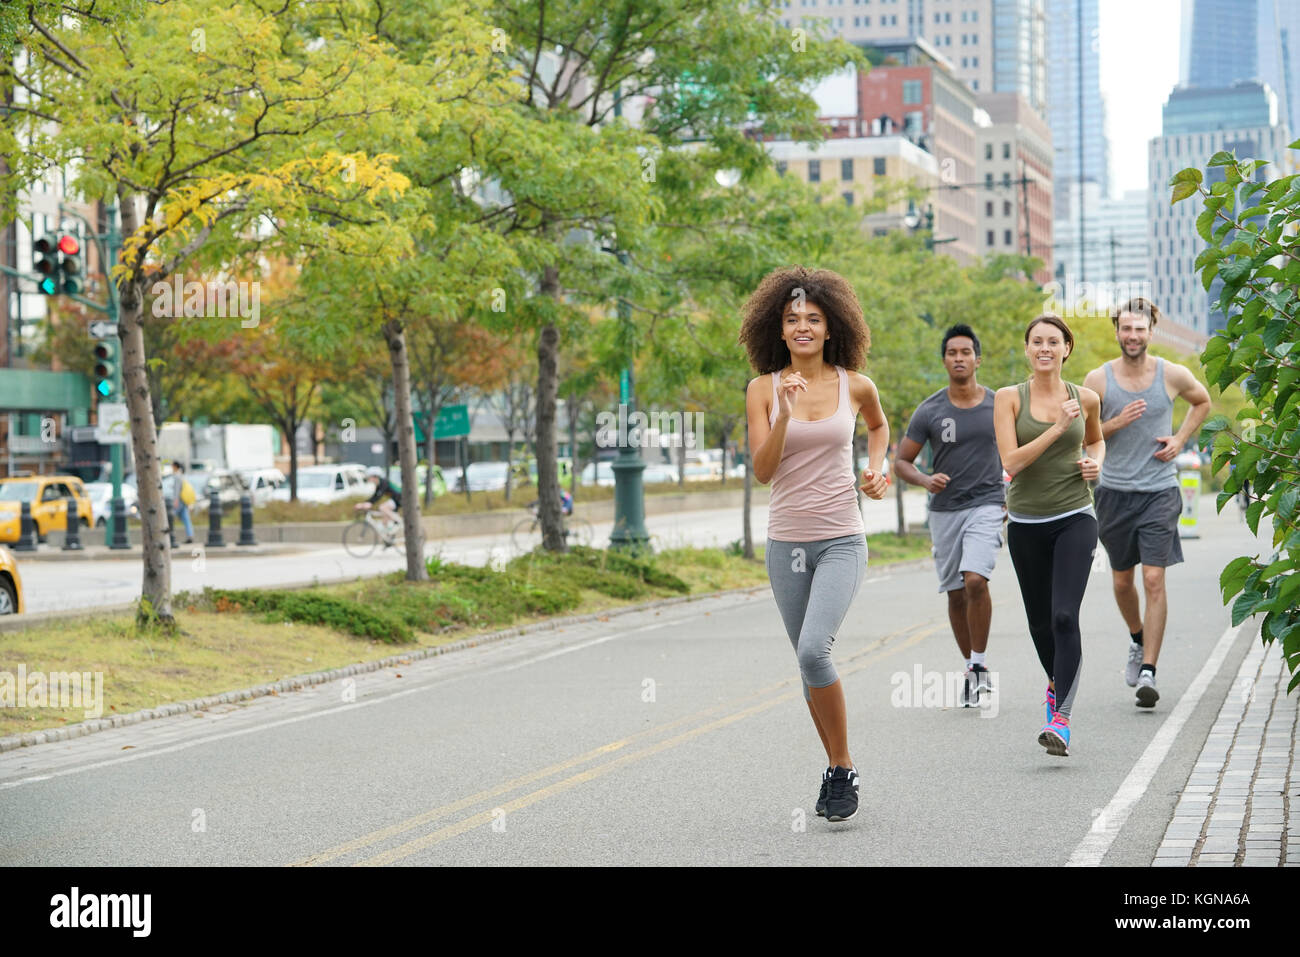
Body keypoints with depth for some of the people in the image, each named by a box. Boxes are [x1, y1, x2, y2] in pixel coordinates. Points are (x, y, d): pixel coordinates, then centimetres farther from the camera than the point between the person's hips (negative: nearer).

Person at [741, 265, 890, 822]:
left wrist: (877, 470, 7)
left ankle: (843, 769, -5)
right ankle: (836, 769, 28)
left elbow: (878, 425, 24)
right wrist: (785, 415, -20)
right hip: (787, 541, 2)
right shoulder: (764, 389, 0)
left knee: (813, 650, -21)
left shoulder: (855, 385, 1)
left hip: (842, 540, -2)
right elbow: (762, 471, -8)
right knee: (809, 661, 10)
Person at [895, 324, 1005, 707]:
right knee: (955, 594, 7)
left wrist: (1015, 495, 7)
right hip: (945, 510, 2)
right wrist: (925, 481, -17)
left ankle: (978, 664, -8)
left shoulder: (998, 405, 0)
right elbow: (901, 462, 3)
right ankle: (975, 671, 23)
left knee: (975, 581, -22)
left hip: (987, 506, -2)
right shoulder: (929, 411, -3)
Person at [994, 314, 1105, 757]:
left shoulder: (1086, 399, 3)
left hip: (1075, 519, -1)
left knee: (1065, 616, -17)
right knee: (1040, 621, 12)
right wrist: (1057, 428, -18)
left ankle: (1062, 719, -21)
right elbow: (1010, 462, -13)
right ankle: (1056, 683, 43)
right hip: (1026, 522, 1)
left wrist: (1095, 462, 3)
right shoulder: (1009, 398, -2)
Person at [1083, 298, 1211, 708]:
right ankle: (1138, 640, 42)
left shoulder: (1172, 375, -4)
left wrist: (1180, 439, 3)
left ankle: (1148, 673, -11)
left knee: (1154, 580, -11)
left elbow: (1202, 401, 18)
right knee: (1122, 580, 13)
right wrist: (1116, 423, -15)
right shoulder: (1098, 379, -4)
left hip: (1159, 491, -2)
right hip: (1115, 491, 2)